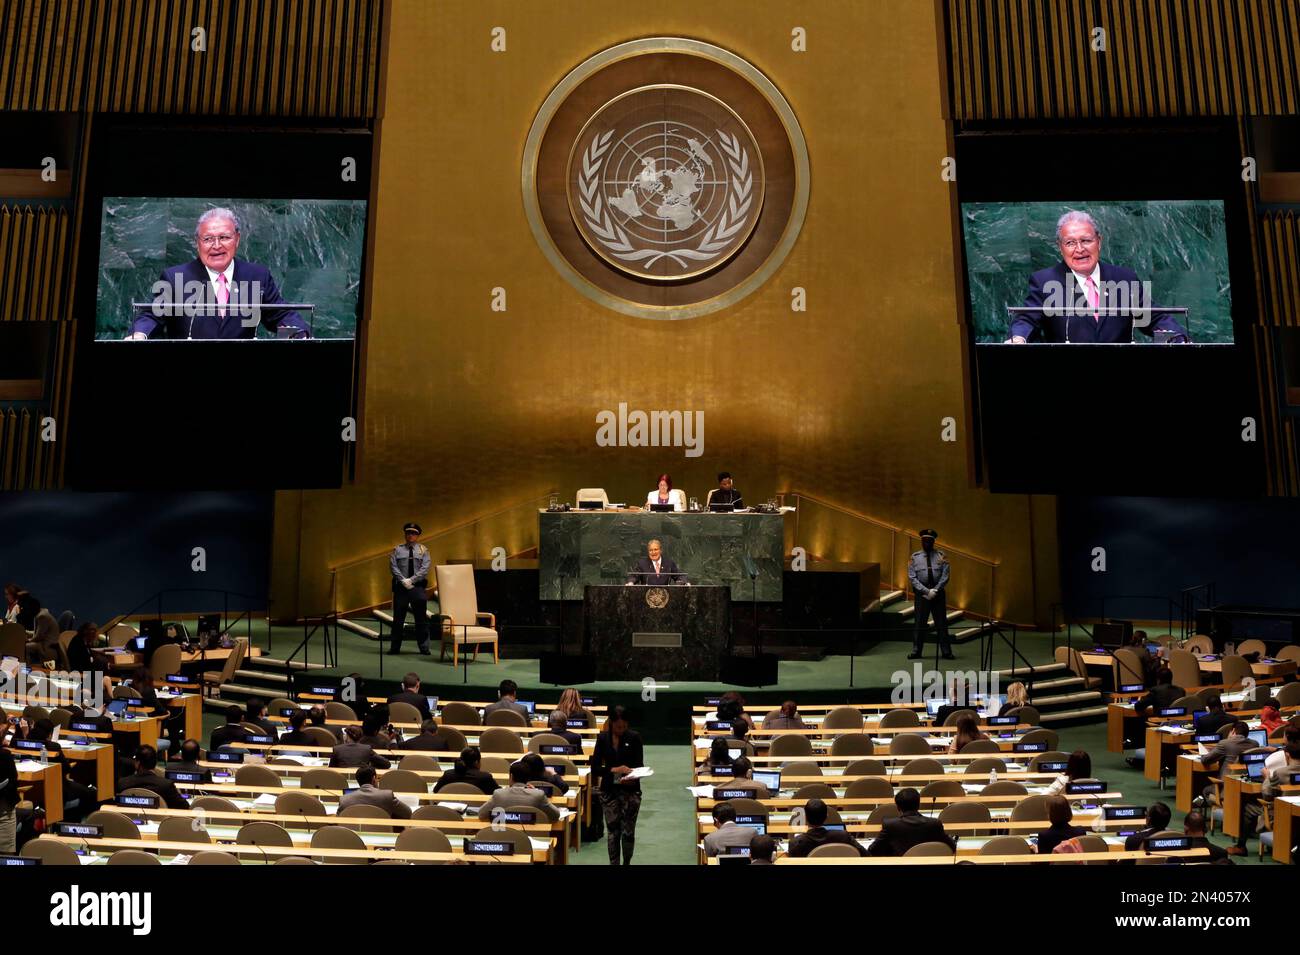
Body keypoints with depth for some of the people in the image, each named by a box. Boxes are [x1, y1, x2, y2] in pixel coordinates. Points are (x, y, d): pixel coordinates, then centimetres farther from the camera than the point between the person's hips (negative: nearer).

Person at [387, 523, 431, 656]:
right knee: (398, 618, 5)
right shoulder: (398, 549, 9)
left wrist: (411, 580, -12)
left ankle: (424, 648, 4)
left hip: (418, 586, -1)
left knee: (421, 618, 0)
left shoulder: (423, 550, 8)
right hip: (400, 586, 1)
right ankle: (395, 648, 11)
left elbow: (425, 568, -3)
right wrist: (403, 581, -12)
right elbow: (393, 566, 0)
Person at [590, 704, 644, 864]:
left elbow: (639, 764, -6)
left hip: (630, 790, -1)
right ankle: (614, 863, 14)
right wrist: (615, 769, -20)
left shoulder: (634, 737, -5)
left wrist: (633, 777, -28)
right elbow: (595, 768, -3)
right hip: (609, 791, 1)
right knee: (612, 831, 3)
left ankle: (627, 862, 23)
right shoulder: (603, 738, -1)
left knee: (628, 831, 3)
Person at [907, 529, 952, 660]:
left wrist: (935, 590, -12)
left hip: (938, 594, 0)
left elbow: (945, 576, -2)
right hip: (921, 594, 0)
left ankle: (946, 652, 10)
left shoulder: (941, 556, 4)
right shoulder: (914, 557, 3)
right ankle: (916, 651, 9)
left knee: (941, 624, 4)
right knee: (920, 624, 3)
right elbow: (912, 578, -3)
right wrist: (927, 591, -12)